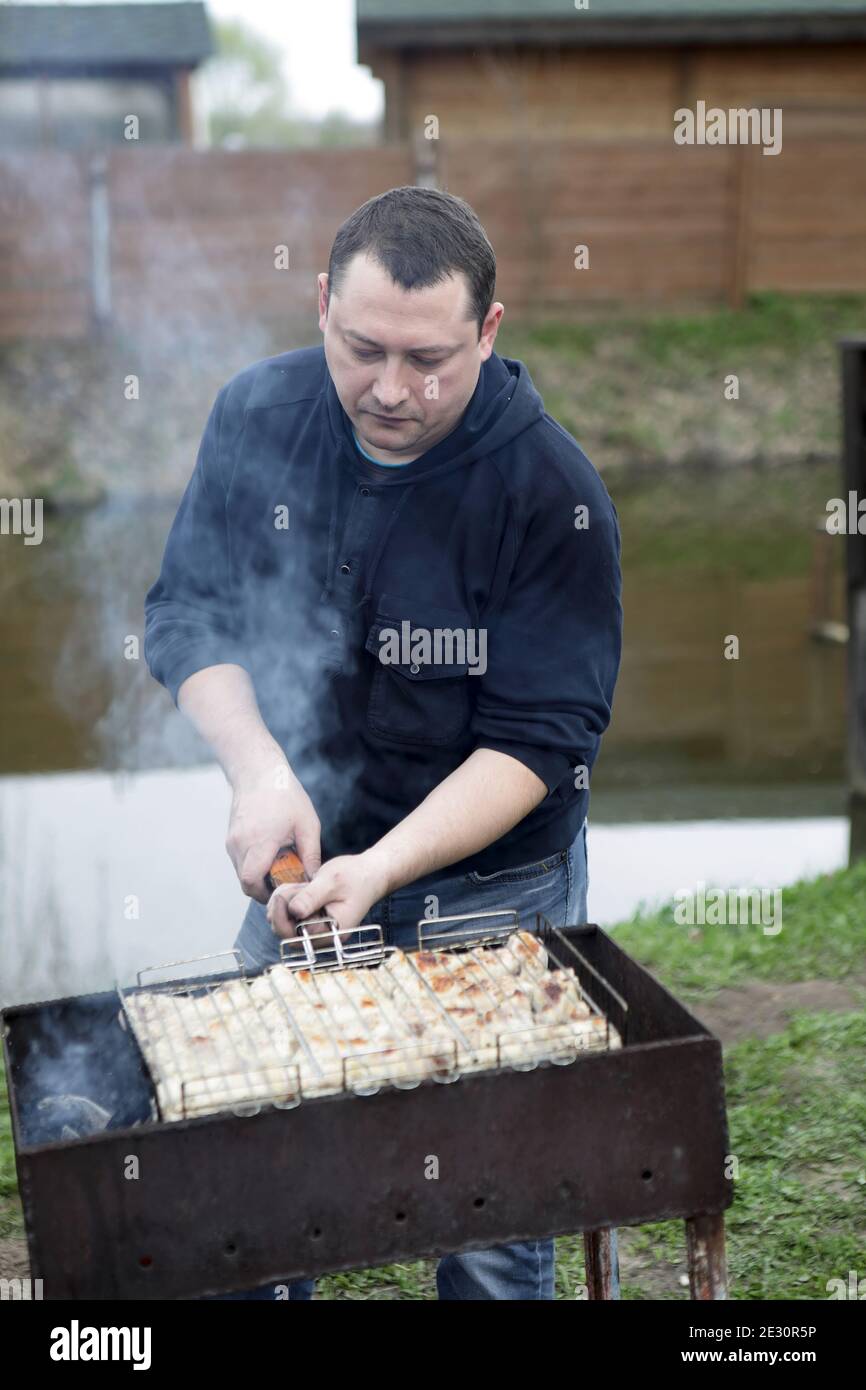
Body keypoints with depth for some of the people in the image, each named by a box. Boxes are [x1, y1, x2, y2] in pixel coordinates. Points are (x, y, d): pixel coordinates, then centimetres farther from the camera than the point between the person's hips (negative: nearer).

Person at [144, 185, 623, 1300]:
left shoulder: (553, 492, -20)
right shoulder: (257, 415, -8)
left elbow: (536, 740, -18)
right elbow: (188, 616, -3)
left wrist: (383, 867, -29)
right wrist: (261, 770, -20)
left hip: (493, 884, -3)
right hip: (304, 852, 4)